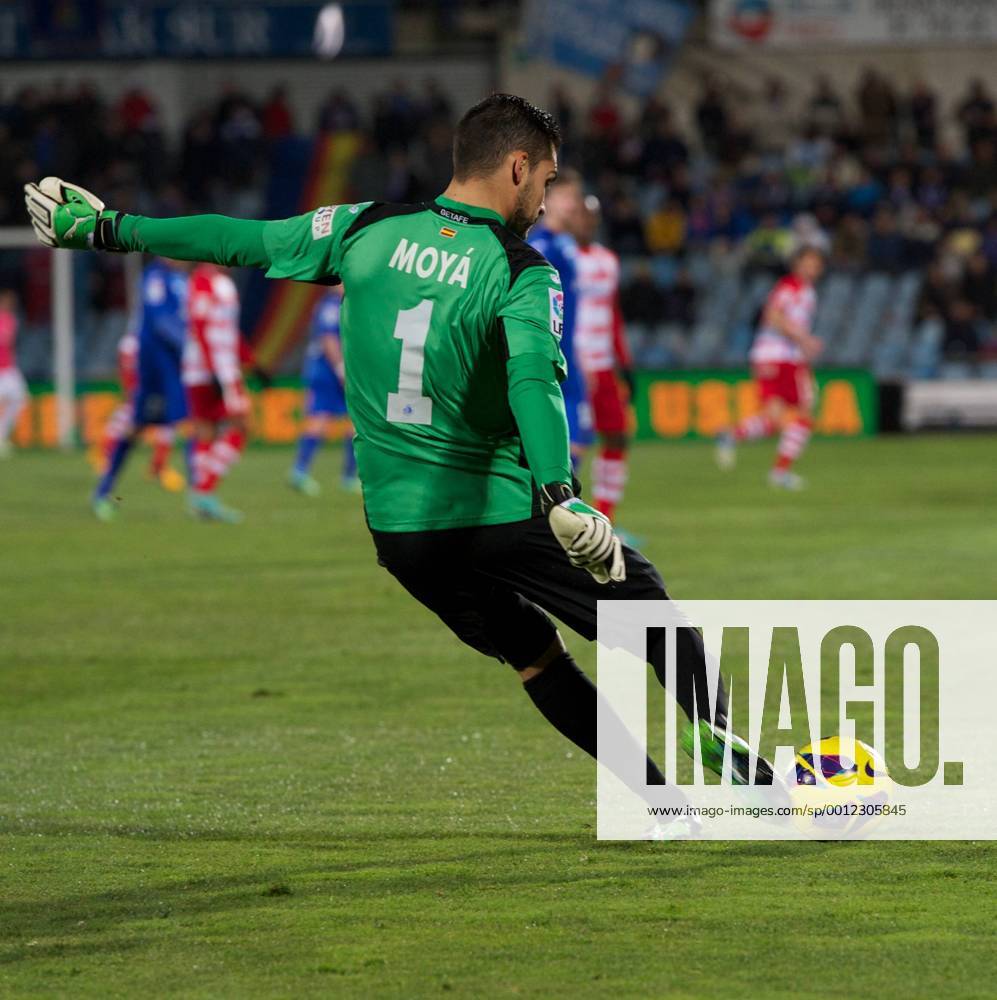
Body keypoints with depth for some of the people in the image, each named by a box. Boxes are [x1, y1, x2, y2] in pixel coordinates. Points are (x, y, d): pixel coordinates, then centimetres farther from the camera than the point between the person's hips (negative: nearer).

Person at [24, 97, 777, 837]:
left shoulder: (368, 229, 3)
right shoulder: (523, 274, -11)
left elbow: (241, 241, 9)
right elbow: (533, 377, -28)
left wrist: (104, 229, 18)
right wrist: (560, 496, -41)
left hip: (396, 523, 5)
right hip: (501, 510, -5)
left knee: (534, 653, 20)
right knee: (655, 613, 9)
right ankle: (739, 769, 0)